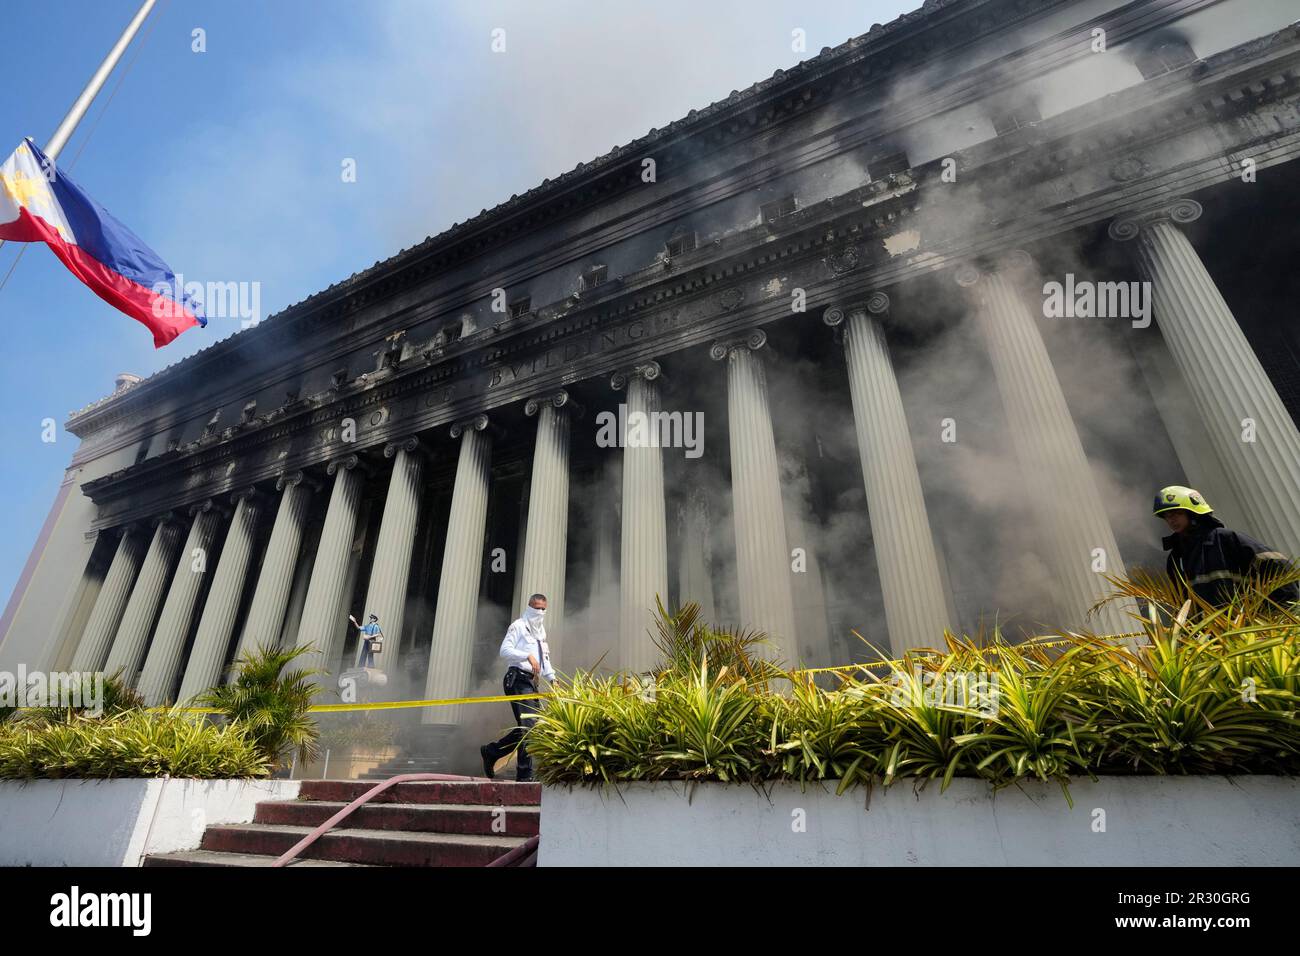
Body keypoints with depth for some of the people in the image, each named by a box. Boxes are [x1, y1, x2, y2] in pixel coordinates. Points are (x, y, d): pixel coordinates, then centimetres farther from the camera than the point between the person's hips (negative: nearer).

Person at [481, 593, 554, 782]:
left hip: (531, 682, 9)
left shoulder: (541, 630, 24)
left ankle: (491, 751, 25)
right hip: (518, 679, -9)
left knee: (525, 727, 9)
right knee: (529, 725, -15)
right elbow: (505, 650, -14)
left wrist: (552, 678, 12)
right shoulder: (518, 625, -2)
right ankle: (525, 773, -10)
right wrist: (528, 655, -25)